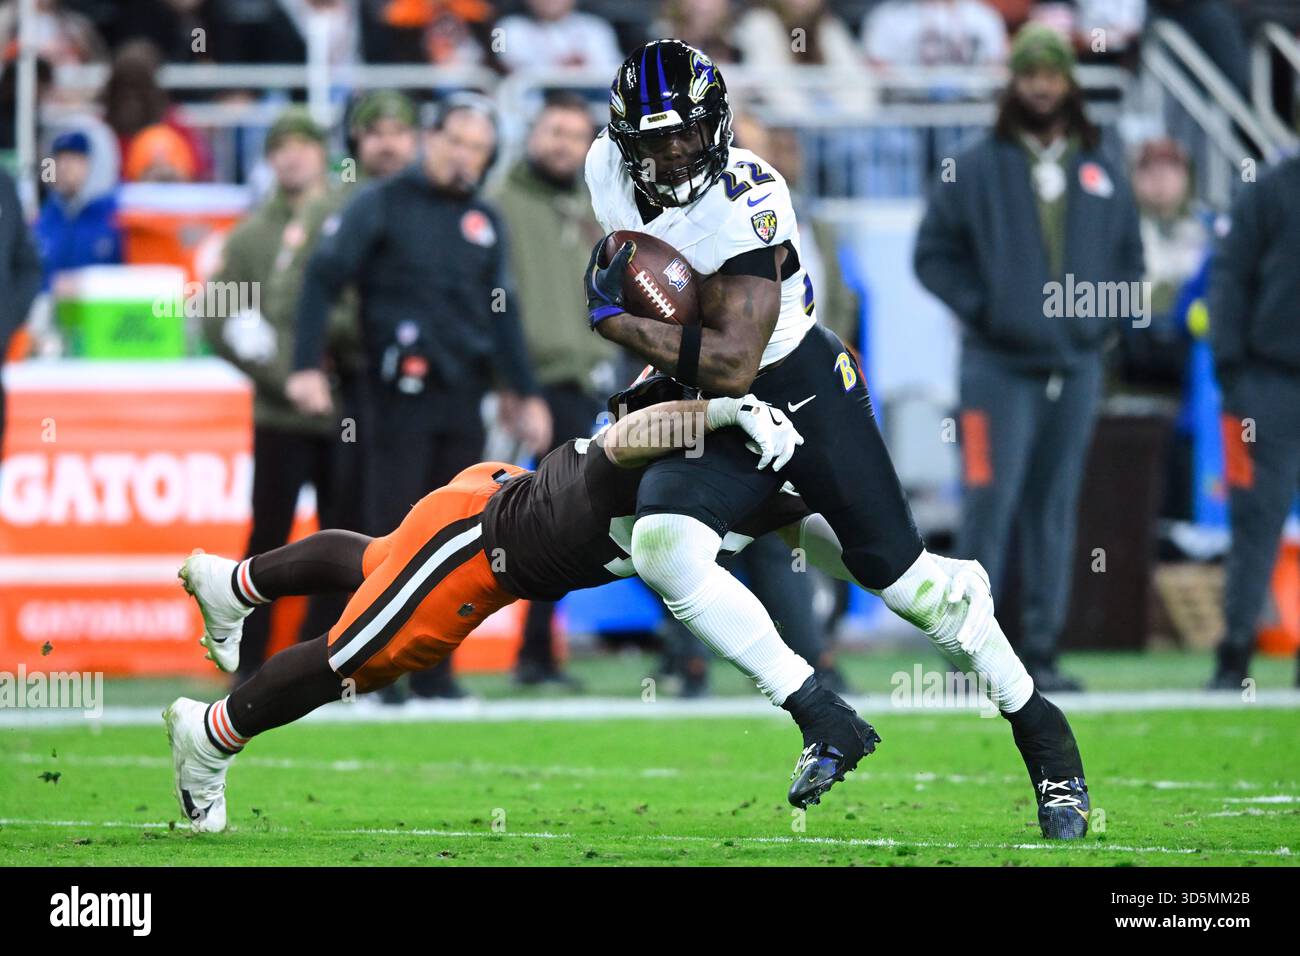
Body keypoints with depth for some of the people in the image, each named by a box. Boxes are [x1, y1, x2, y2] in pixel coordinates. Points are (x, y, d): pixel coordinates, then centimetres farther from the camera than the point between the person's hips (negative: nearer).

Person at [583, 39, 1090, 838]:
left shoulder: (746, 199, -27)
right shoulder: (609, 171, -6)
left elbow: (734, 364, -31)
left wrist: (617, 321, -28)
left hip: (802, 384, -5)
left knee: (900, 573, -4)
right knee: (663, 549, -22)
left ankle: (1041, 731, 16)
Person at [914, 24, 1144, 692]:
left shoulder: (1102, 172, 11)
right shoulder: (976, 170, 0)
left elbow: (1129, 256, 20)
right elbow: (933, 253, 2)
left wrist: (1109, 318, 7)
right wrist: (979, 308, -7)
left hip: (1077, 365, 4)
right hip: (1000, 366, -4)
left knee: (1056, 509, 7)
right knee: (989, 503, -11)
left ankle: (1042, 649, 11)